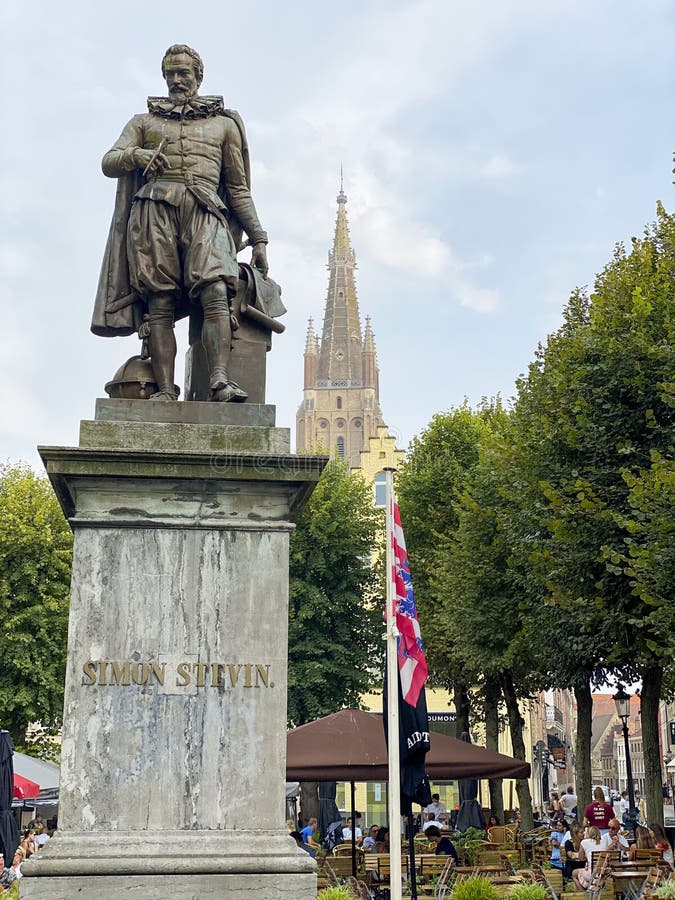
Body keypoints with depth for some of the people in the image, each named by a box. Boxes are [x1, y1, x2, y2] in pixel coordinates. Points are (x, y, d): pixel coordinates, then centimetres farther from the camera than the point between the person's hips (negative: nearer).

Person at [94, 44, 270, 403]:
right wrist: (136, 155, -10)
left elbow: (239, 189, 23)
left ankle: (220, 382, -37)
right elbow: (109, 162, 13)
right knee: (160, 305, -12)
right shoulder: (144, 122, 26)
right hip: (154, 210, 1)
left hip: (205, 213, 0)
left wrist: (258, 238, 14)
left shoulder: (224, 124, 26)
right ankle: (164, 391, -18)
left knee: (216, 293, -24)